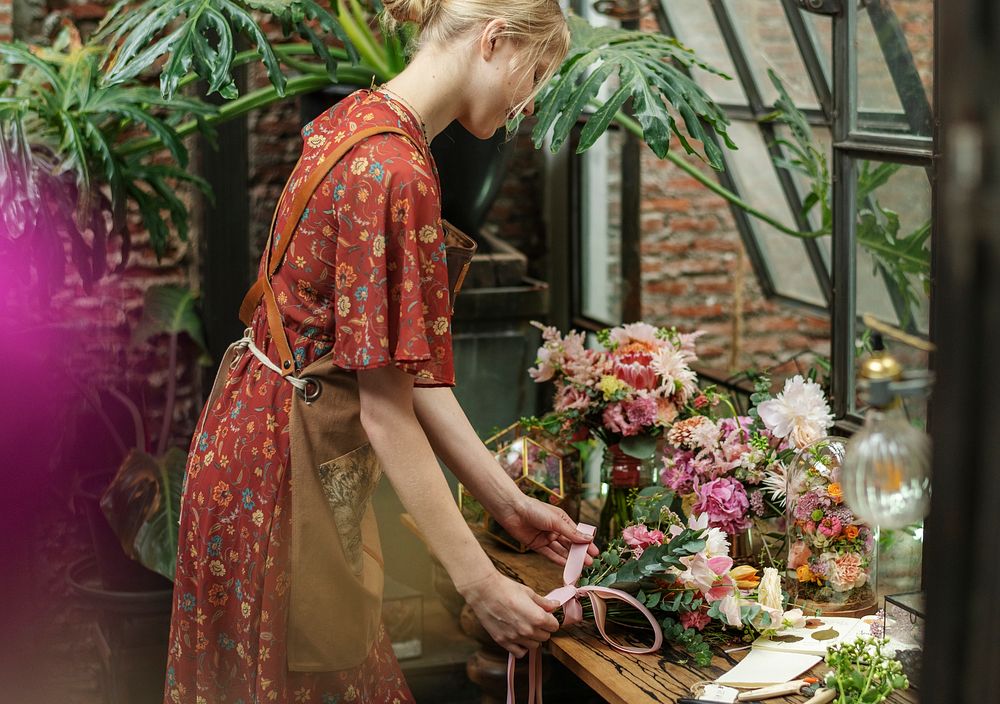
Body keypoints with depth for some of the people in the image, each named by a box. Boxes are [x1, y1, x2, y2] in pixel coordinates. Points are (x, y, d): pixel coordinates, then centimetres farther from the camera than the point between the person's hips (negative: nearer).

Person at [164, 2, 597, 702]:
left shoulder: (358, 119, 5)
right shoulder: (397, 173, -25)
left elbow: (407, 365, 4)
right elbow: (387, 408, -24)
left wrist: (510, 502, 3)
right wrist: (482, 584, -21)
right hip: (284, 460, -10)